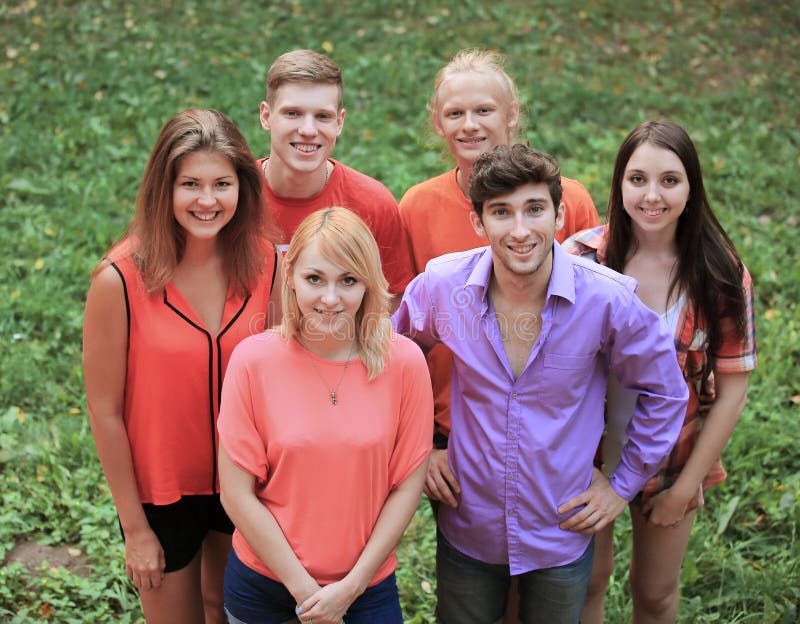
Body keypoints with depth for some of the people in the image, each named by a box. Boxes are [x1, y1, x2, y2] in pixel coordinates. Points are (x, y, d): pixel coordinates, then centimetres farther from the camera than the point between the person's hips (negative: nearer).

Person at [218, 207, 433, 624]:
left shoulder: (404, 362, -11)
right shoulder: (253, 359, -13)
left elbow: (407, 484, -6)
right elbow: (237, 493, -10)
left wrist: (351, 586, -9)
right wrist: (303, 587, -11)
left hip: (367, 586, 0)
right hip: (264, 582, 0)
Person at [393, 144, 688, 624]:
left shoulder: (608, 299, -19)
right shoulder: (441, 286, -15)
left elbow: (665, 391, -2)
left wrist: (625, 484, 0)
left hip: (563, 537, -1)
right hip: (467, 528, 1)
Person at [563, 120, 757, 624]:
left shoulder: (721, 275, -15)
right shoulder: (582, 256, -16)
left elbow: (731, 392, -9)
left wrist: (685, 487, -7)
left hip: (672, 463, 1)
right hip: (588, 456, 0)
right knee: (588, 579, 18)